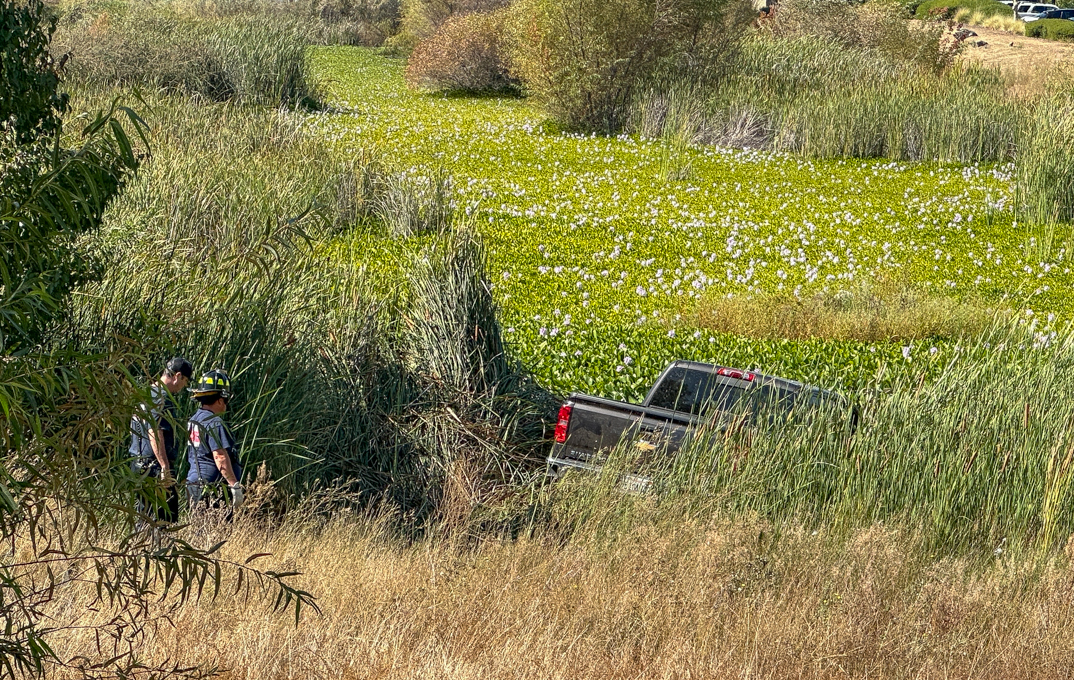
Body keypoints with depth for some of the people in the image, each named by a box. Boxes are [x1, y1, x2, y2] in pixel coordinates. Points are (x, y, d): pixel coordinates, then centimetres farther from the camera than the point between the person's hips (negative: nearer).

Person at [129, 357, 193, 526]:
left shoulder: (146, 394, 18)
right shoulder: (161, 398, -14)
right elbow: (155, 433, -22)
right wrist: (165, 468, -24)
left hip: (139, 463, 10)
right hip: (156, 465, -10)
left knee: (145, 518, 13)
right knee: (166, 517, -10)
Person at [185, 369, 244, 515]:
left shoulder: (193, 420, 15)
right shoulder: (214, 423, -15)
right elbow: (220, 457, -22)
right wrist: (235, 486, -20)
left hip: (194, 484, 10)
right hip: (213, 490, -10)